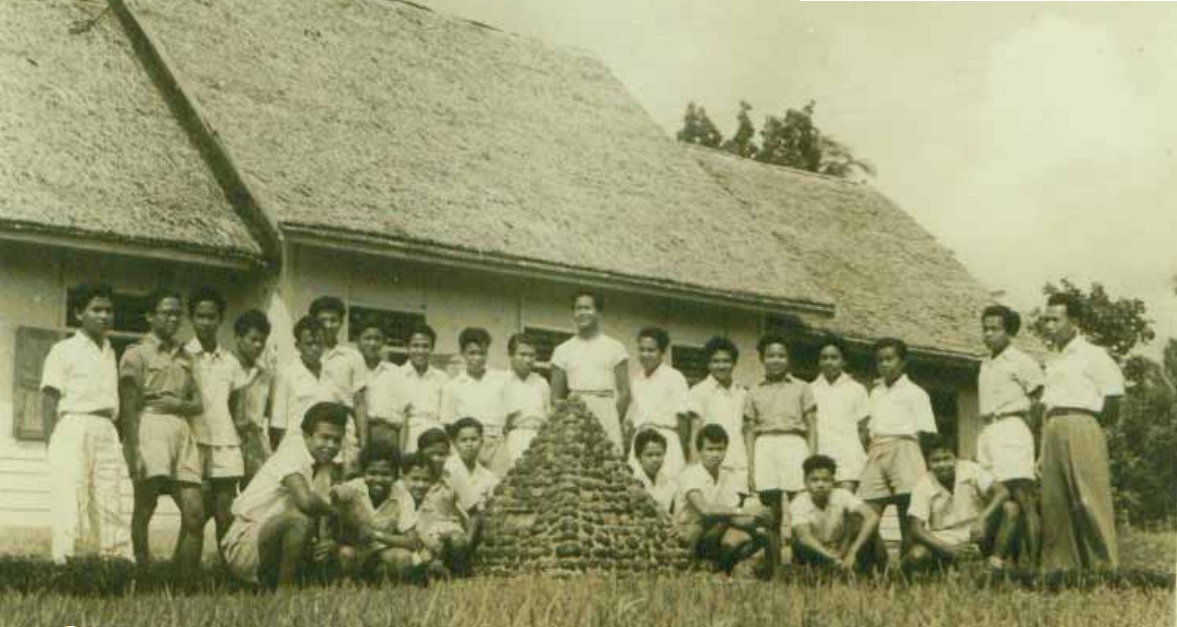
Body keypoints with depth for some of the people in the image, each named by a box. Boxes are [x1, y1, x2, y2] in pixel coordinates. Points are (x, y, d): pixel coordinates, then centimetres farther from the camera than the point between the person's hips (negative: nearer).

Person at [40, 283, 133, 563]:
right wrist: (51, 444, -11)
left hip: (106, 433, 5)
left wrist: (119, 444, 16)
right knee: (71, 505, -11)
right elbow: (49, 399, -1)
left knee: (109, 505, 2)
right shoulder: (64, 350, 3)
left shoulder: (110, 353, 19)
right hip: (74, 428, -5)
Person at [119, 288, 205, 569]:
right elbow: (128, 407, -4)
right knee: (144, 510, -9)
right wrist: (134, 451, -14)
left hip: (182, 433, 5)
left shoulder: (184, 357, 21)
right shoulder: (137, 354, 5)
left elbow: (198, 404, 18)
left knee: (195, 514, -2)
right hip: (150, 430, -5)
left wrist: (178, 404, -5)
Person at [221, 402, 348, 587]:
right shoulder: (293, 452, -15)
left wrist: (328, 543, -12)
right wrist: (335, 511, -13)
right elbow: (306, 501, -33)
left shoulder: (326, 467, 11)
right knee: (301, 518, -33)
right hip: (244, 543, -9)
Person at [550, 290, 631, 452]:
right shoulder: (563, 350, 13)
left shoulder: (614, 348, 9)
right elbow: (556, 396, 12)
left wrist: (612, 425, -6)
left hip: (605, 413, -1)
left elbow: (624, 392, 4)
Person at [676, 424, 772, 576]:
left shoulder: (733, 480, 7)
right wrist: (741, 511, -33)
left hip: (719, 541, 5)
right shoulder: (689, 475, -10)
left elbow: (735, 516, -6)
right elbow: (704, 509, -28)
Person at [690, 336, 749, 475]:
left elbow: (747, 432, 15)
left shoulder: (742, 393, 14)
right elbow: (695, 432, 0)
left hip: (740, 465, 4)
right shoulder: (699, 392, 1)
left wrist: (751, 468, 9)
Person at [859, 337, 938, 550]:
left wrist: (927, 468, -10)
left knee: (908, 520, -7)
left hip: (903, 450, -4)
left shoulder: (915, 393, 6)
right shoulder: (876, 393, 21)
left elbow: (926, 434, 1)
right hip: (876, 454, 4)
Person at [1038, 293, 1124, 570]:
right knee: (1054, 503, 4)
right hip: (1052, 430, 7)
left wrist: (1092, 424, 1)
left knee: (1090, 500, -11)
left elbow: (1112, 400, -5)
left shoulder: (1092, 354, 1)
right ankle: (1060, 566, 8)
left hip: (1081, 425, -7)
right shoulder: (1052, 361, 22)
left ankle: (1106, 566, -9)